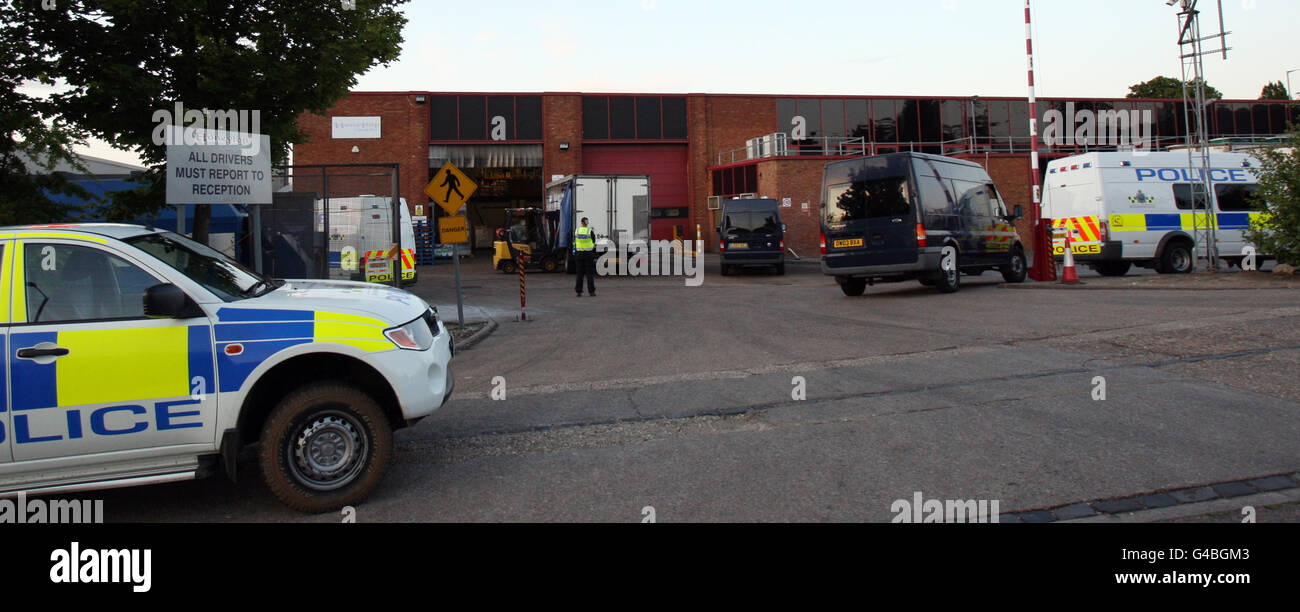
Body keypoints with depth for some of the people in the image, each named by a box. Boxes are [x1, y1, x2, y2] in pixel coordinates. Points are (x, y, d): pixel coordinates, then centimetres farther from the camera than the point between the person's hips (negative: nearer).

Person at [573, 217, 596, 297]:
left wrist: (574, 255, 13)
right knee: (590, 273, 3)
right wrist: (594, 256, 5)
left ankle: (579, 292, 5)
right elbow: (594, 244, -4)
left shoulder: (576, 231, 1)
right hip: (589, 254, -2)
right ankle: (591, 291, 1)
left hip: (579, 254, 2)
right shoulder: (590, 232, -7)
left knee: (580, 273, 7)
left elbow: (574, 244, 5)